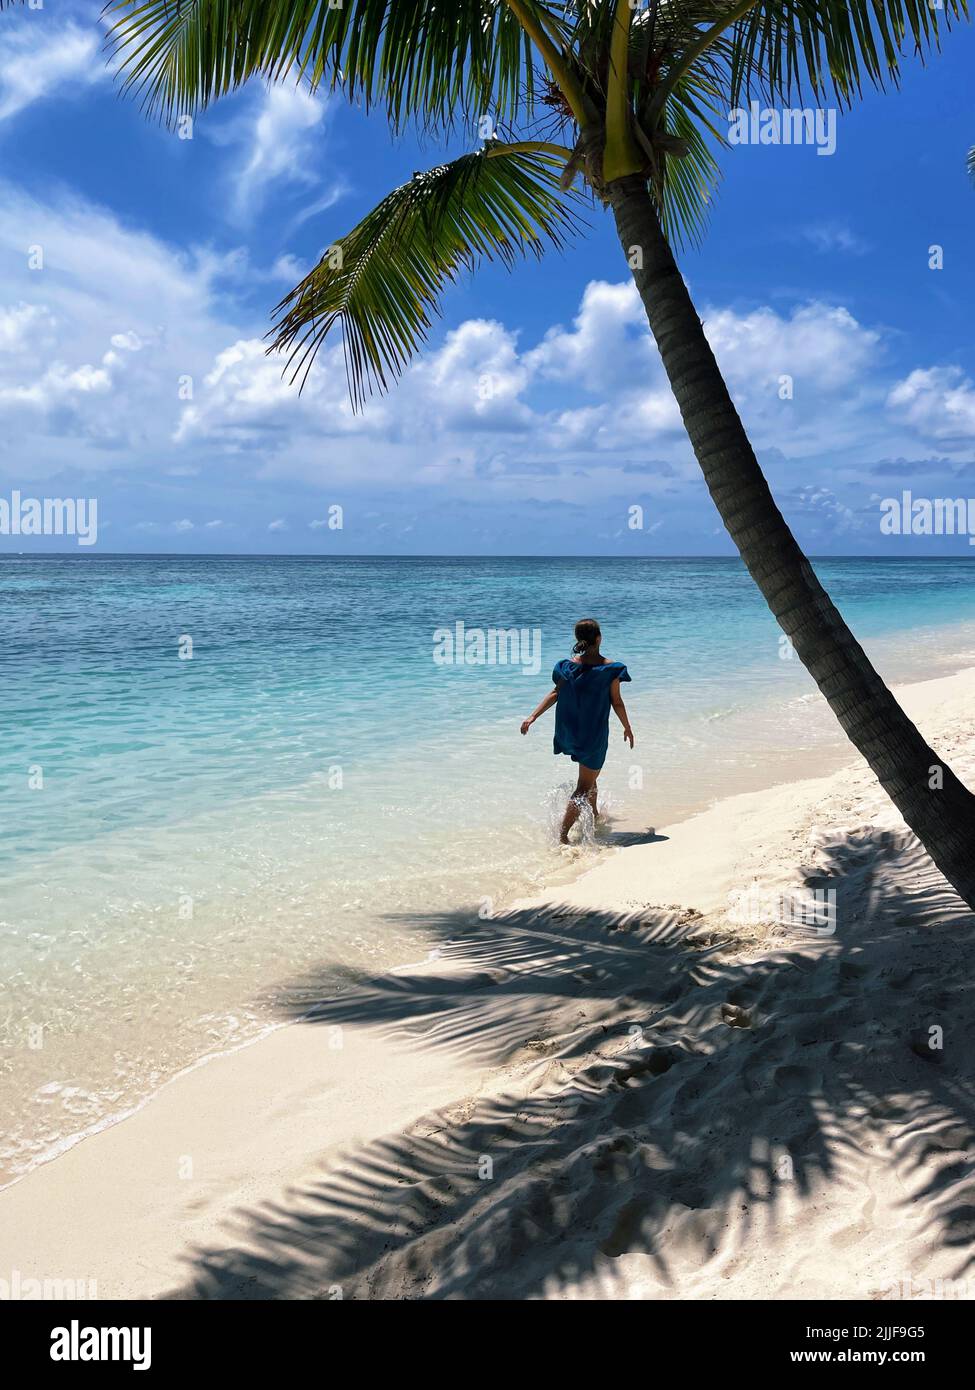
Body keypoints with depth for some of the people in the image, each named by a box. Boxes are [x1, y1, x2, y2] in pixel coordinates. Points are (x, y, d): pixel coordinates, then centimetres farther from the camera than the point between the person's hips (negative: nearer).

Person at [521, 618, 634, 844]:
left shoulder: (568, 665, -5)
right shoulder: (609, 668, -14)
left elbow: (556, 693, -7)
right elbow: (616, 702, -9)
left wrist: (532, 717, -2)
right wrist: (627, 728, 5)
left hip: (570, 731, 5)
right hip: (595, 734, -5)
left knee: (589, 774, 30)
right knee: (584, 787, 1)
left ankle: (594, 815, 48)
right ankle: (563, 835, -9)